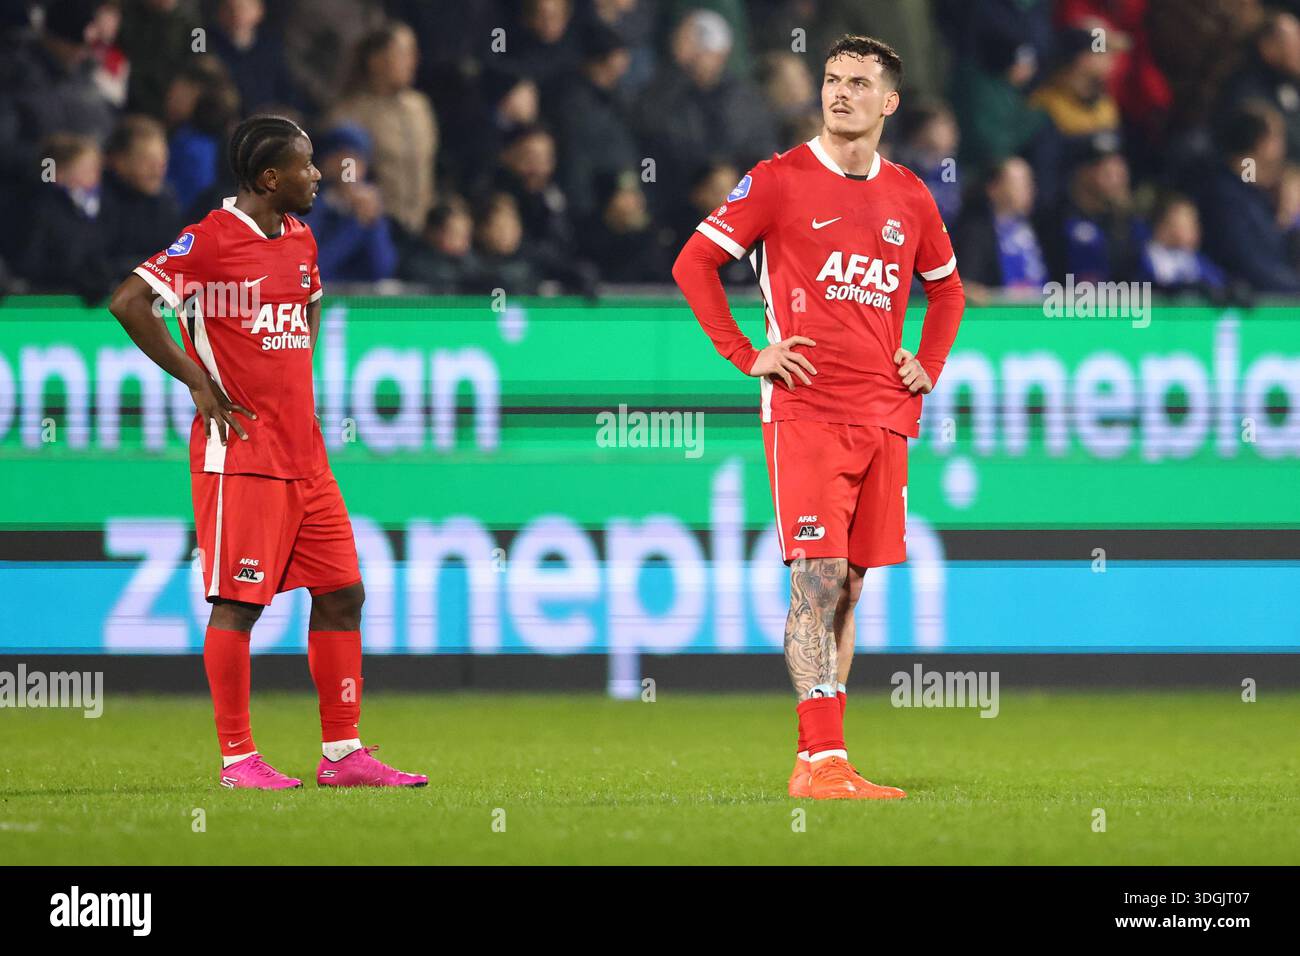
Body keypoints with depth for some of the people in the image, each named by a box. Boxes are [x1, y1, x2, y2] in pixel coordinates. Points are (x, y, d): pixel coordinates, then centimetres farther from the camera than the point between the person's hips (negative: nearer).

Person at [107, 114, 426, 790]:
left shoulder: (300, 239, 13)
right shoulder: (208, 240, -12)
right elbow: (128, 302, -18)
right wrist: (197, 382, -14)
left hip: (305, 453, 8)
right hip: (241, 451, -8)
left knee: (342, 594, 6)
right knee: (239, 602, -4)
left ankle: (342, 754, 12)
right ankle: (237, 758, 2)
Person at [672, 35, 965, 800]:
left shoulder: (910, 198, 12)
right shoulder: (780, 181, -1)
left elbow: (948, 289, 28)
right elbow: (694, 263, 1)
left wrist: (928, 366, 13)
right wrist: (746, 355, -6)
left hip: (885, 415, 5)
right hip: (805, 412, -5)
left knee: (847, 586, 6)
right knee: (819, 579, -13)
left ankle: (817, 761, 11)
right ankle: (824, 760, -16)